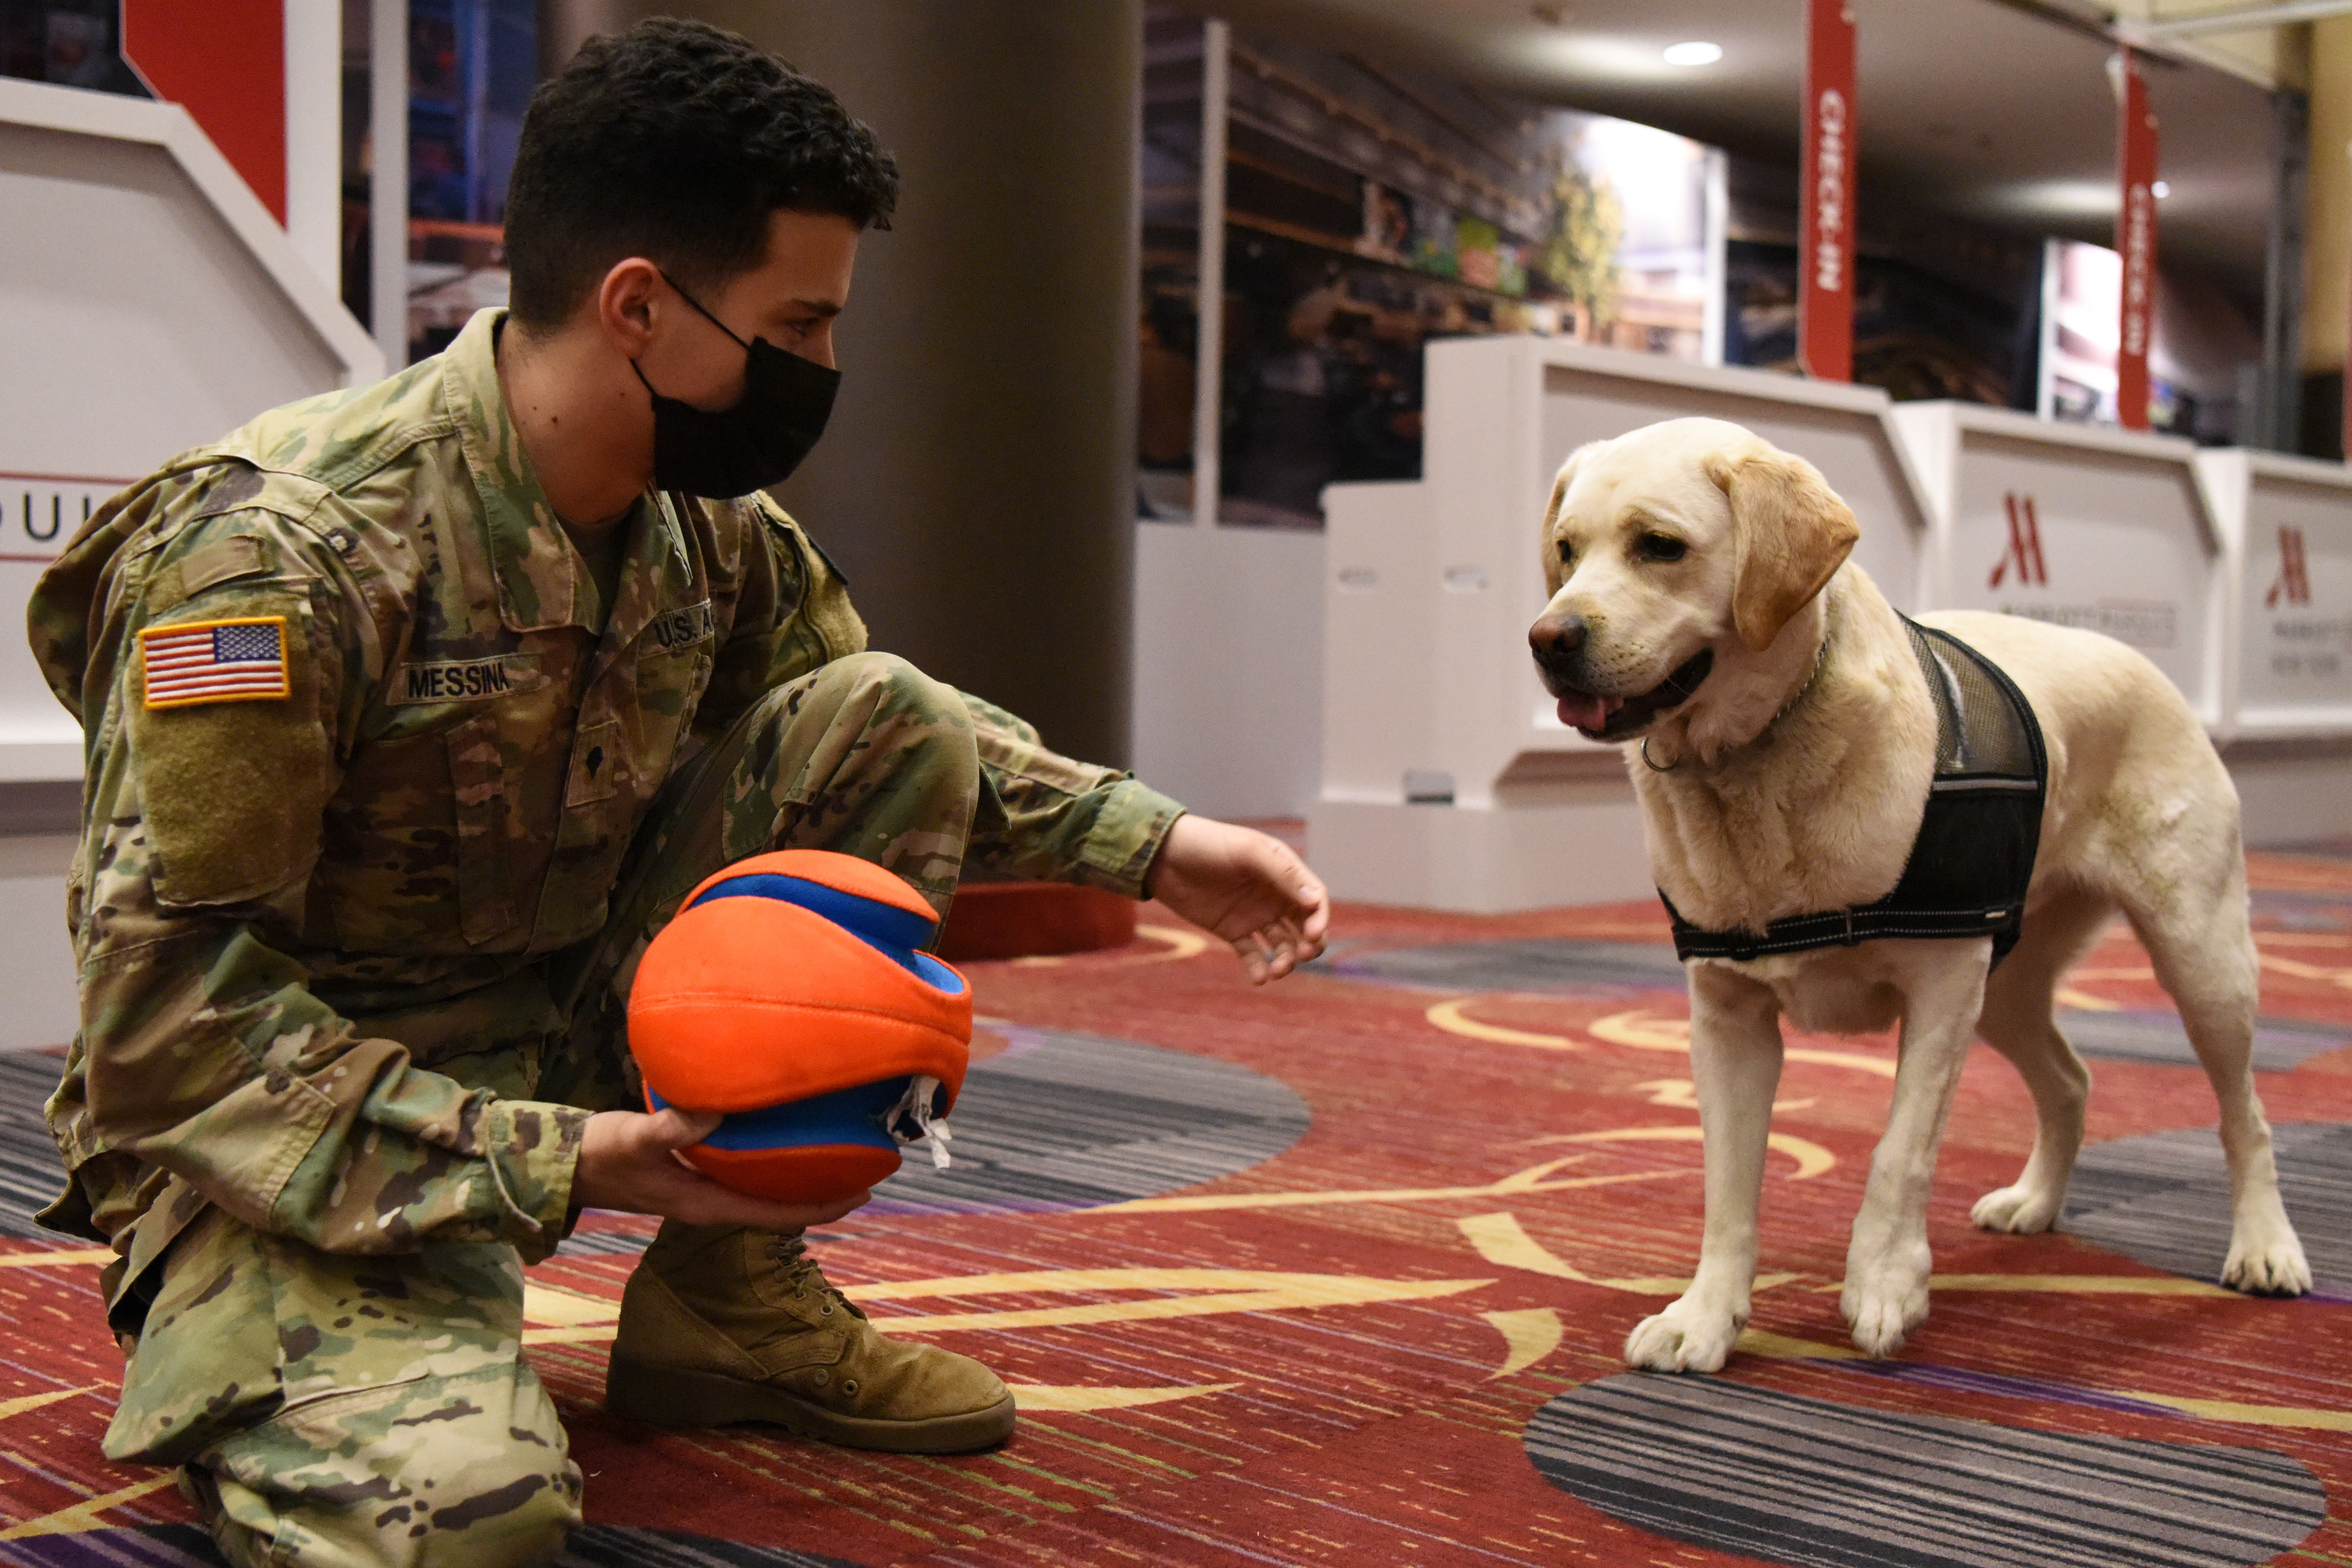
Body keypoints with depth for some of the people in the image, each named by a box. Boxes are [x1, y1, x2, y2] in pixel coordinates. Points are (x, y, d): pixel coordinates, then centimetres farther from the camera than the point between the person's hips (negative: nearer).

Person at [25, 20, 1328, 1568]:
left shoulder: (713, 527, -3)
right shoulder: (286, 552, -25)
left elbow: (895, 727, 15)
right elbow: (167, 1005, -24)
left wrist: (1151, 843, 0)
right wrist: (544, 1163, -30)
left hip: (570, 1031, 7)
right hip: (312, 1123, -7)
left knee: (888, 725, -8)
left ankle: (732, 1296, -1)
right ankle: (221, 1343, 3)